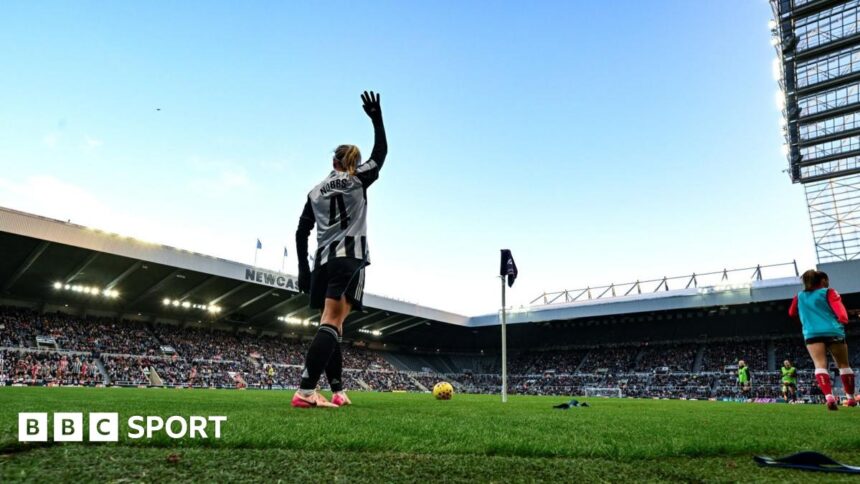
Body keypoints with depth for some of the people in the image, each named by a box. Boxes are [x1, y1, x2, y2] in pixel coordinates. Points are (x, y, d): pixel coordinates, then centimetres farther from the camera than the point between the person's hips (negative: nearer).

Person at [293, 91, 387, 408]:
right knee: (331, 323, -14)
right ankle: (305, 392, -25)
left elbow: (301, 233, 12)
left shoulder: (315, 191, 17)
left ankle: (338, 392, 15)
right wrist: (376, 118, 26)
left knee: (332, 325, 11)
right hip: (350, 256, -5)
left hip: (324, 260, 5)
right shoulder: (359, 180, 6)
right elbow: (381, 153, 21)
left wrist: (304, 269, 15)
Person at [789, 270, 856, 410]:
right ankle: (851, 398, 21)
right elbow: (842, 316, -11)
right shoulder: (828, 292, 4)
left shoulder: (799, 296, 15)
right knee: (843, 365, 15)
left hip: (812, 334, 1)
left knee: (820, 365, -10)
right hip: (833, 332, -1)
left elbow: (791, 313, 31)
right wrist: (843, 320, 1)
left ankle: (829, 397, -28)